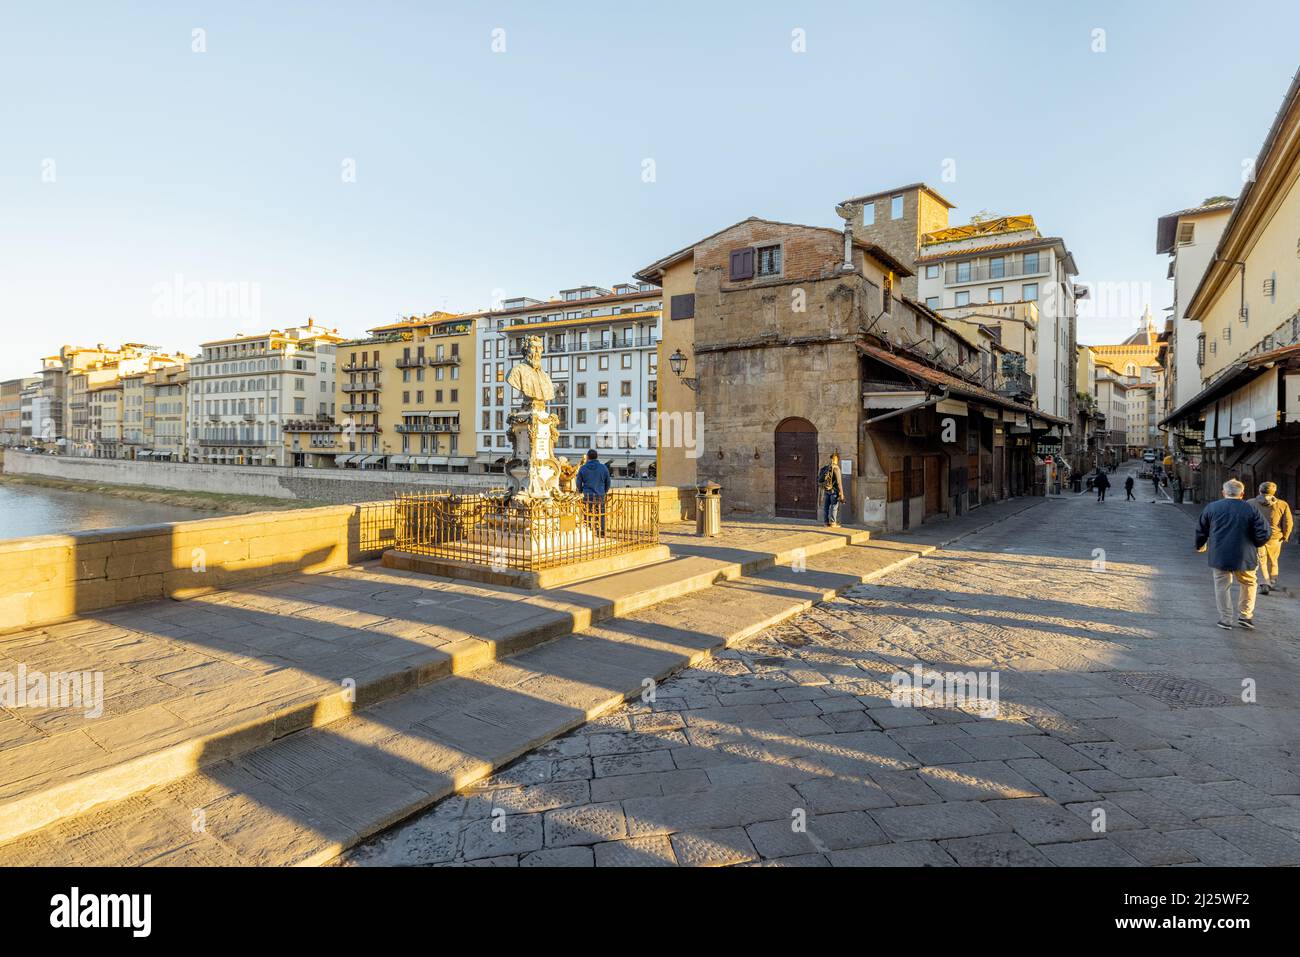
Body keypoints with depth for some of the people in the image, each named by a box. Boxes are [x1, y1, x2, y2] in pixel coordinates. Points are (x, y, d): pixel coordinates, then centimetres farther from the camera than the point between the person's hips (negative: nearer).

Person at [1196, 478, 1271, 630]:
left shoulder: (1211, 507, -1)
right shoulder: (1251, 509, -4)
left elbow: (1201, 531, 8)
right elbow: (1263, 533, -6)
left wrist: (1200, 546, 25)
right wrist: (1255, 545, 14)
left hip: (1219, 556, 0)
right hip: (1244, 557, 0)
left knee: (1222, 586, 9)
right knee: (1248, 584, 20)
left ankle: (1225, 620, 10)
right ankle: (1245, 616, 21)